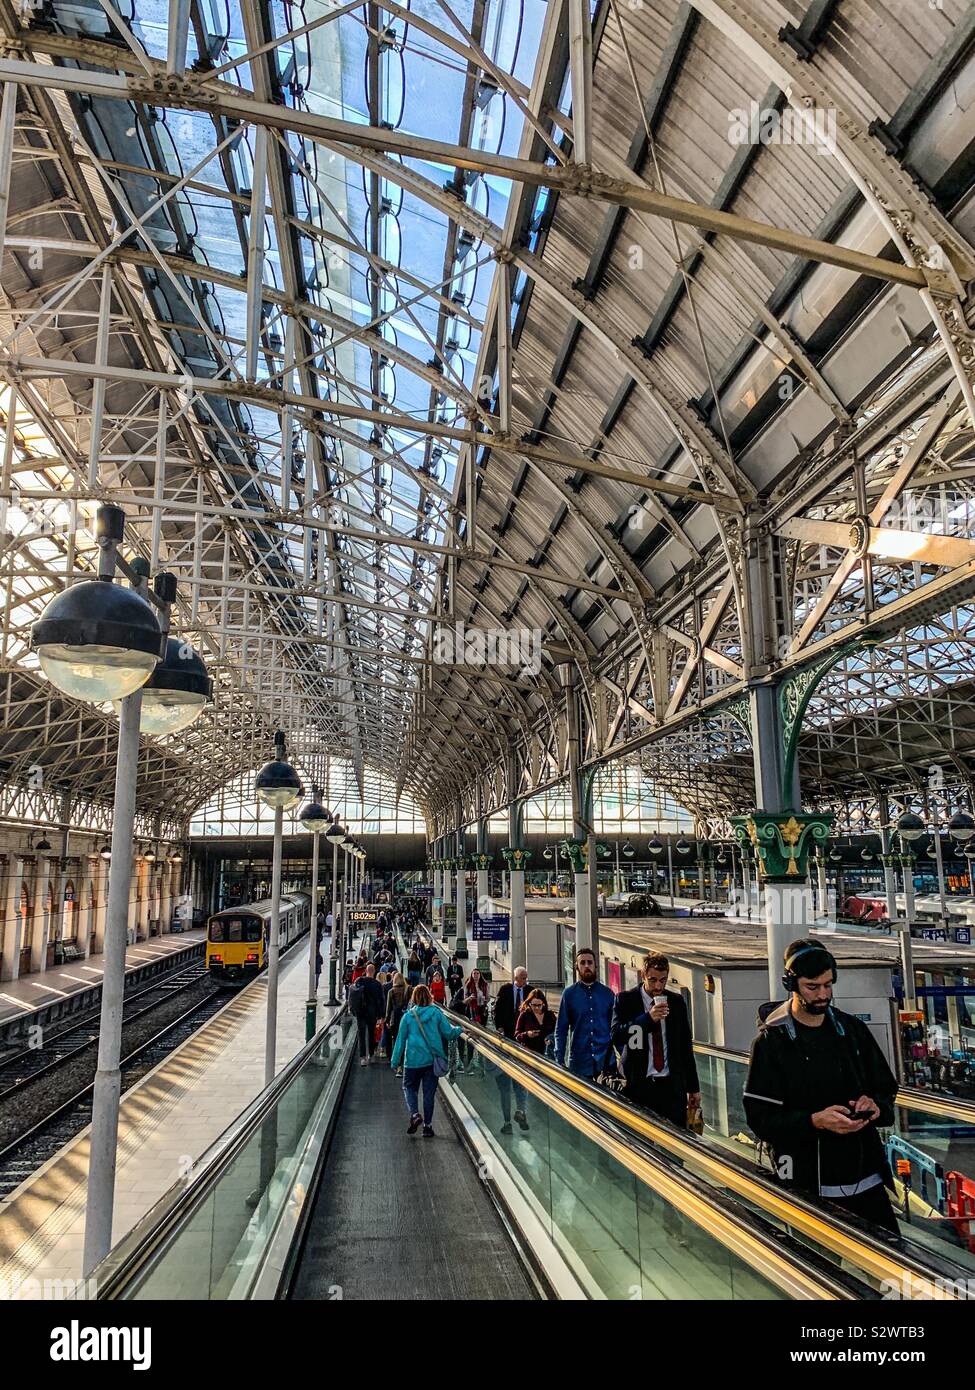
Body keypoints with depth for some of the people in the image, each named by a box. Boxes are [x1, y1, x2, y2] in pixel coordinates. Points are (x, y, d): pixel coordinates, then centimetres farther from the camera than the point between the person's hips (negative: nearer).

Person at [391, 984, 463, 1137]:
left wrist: (395, 1061, 7)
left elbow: (401, 1039, -1)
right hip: (432, 1060, 1)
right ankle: (427, 1125, 14)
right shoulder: (436, 1013, -5)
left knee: (409, 1087, 17)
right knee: (429, 1092, 11)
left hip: (413, 1060, -1)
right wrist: (459, 1029, 18)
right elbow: (448, 1033, -3)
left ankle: (414, 1114, -5)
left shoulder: (408, 1016, -5)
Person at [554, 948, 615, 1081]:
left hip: (606, 1061, 1)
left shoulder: (607, 993, 5)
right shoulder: (569, 994, 1)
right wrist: (559, 1060, -5)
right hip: (579, 1063, -1)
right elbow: (561, 1030, 1)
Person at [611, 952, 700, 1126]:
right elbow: (616, 1036, -15)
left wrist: (693, 1087, 16)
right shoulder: (625, 1000, -1)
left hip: (671, 1086, 2)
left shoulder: (677, 1002, 9)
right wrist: (648, 1018, -23)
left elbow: (686, 1045, 15)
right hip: (637, 1085, -2)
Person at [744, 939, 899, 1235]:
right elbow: (760, 1117, -9)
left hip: (868, 1179, 4)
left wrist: (875, 1105, -8)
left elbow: (886, 1090, 15)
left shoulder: (853, 1029, 8)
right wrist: (815, 1121, -23)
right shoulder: (771, 1041, -6)